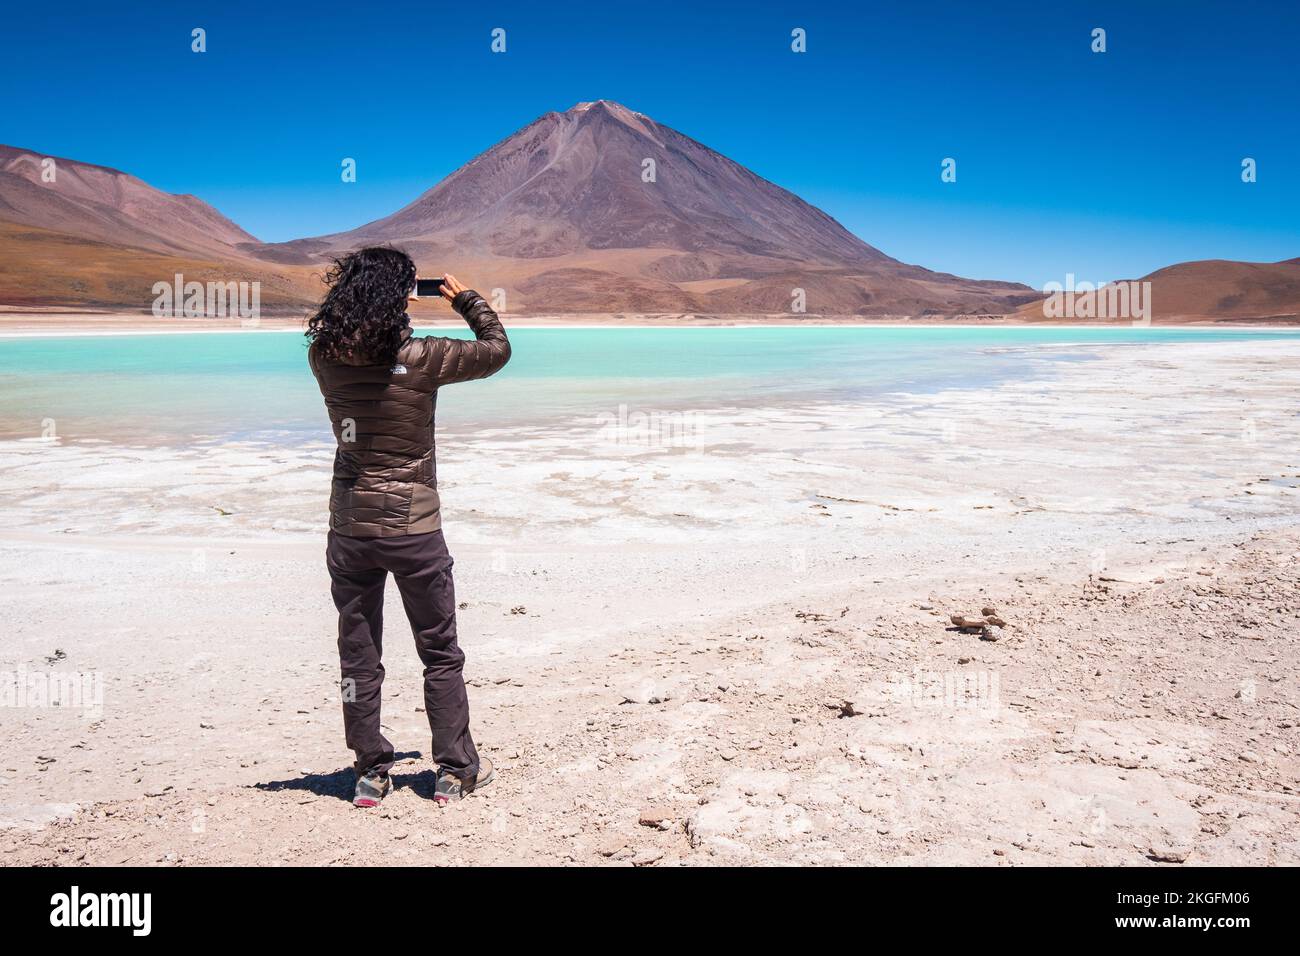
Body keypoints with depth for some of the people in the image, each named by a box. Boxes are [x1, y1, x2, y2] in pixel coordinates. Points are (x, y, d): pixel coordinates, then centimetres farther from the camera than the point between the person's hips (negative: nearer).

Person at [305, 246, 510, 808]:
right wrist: (465, 298, 14)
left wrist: (355, 291, 19)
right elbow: (496, 350, 1)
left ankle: (370, 773, 21)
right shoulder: (420, 358, -14)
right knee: (440, 655, 12)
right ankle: (455, 770, 20)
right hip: (413, 528, -3)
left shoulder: (325, 357, -5)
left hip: (349, 528, 3)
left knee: (358, 656, 13)